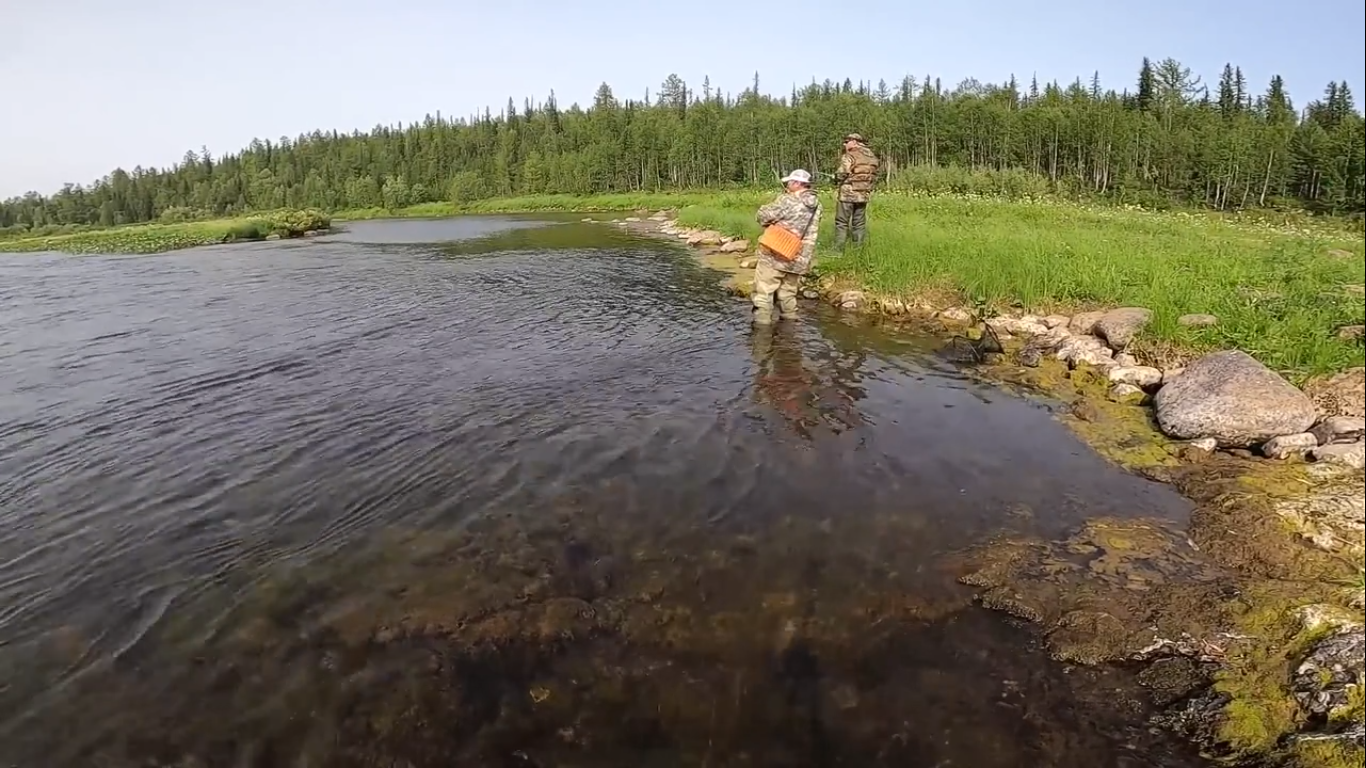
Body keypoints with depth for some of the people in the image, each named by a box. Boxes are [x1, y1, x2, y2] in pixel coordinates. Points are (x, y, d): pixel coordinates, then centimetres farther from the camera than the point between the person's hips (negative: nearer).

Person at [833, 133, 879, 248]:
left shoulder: (850, 156, -11)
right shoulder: (872, 156, 10)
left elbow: (842, 174, -18)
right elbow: (874, 176, 12)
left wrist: (836, 178, 2)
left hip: (848, 193, -6)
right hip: (864, 194, 6)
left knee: (841, 222, -2)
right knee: (859, 223, 13)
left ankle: (838, 249, -6)